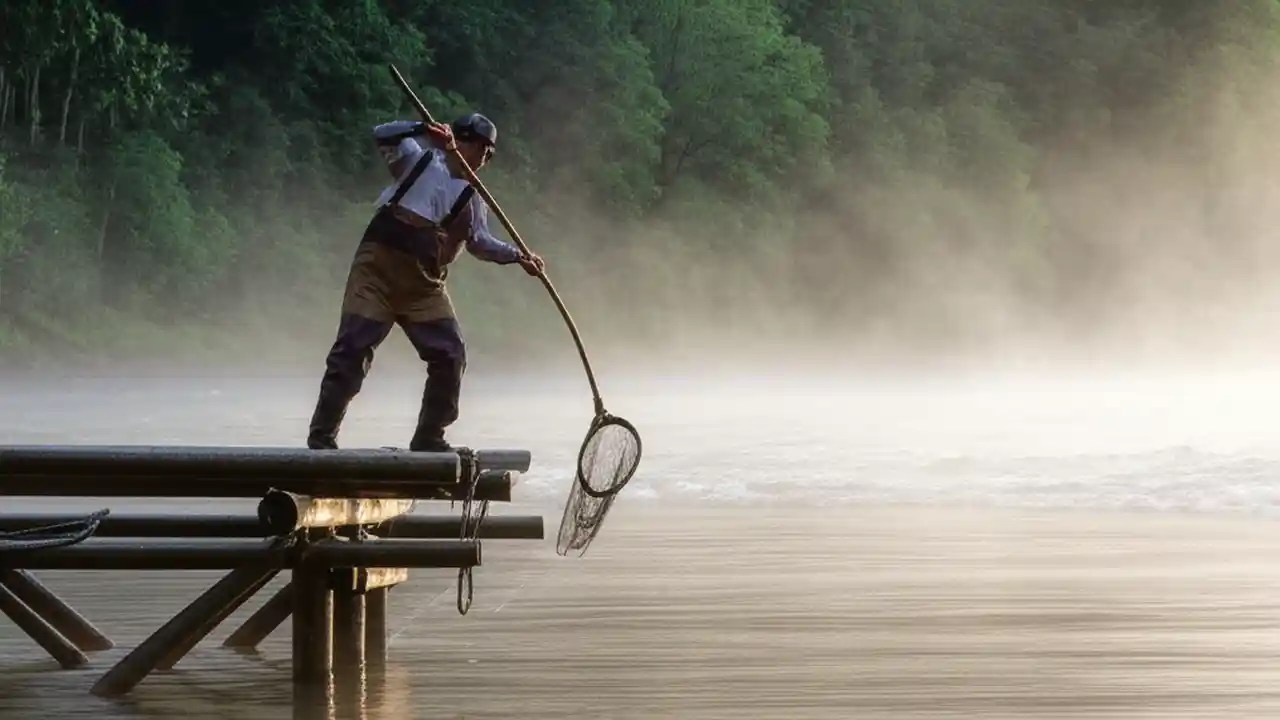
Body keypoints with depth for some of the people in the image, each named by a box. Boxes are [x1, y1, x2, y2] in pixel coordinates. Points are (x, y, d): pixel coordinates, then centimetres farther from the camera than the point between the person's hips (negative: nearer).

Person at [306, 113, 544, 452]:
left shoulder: (473, 197, 18)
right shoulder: (421, 158, 4)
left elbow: (479, 242, 21)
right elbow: (383, 137, -5)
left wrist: (517, 256, 8)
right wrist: (423, 130, -18)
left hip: (424, 283, 6)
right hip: (378, 268, -6)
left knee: (450, 355, -3)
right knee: (353, 348, -11)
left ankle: (429, 438, 10)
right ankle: (321, 436, -8)